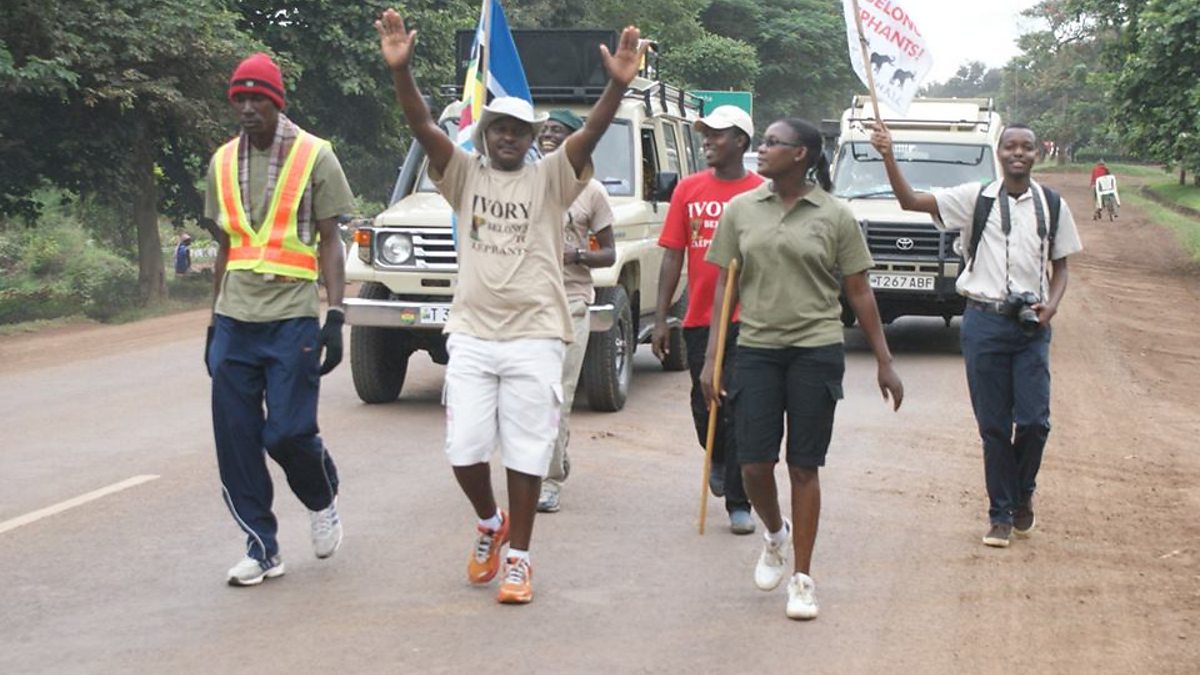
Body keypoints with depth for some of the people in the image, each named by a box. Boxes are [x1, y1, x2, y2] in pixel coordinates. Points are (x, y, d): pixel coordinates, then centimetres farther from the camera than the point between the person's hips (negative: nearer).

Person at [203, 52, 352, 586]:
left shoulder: (315, 157, -2)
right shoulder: (223, 163, 11)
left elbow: (329, 241, -2)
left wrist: (335, 317, -11)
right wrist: (214, 321, 15)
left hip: (292, 317, -4)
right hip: (235, 319, 4)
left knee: (287, 431, -8)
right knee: (235, 440, 0)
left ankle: (322, 501, 23)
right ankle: (261, 549, 10)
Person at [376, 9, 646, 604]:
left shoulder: (550, 178, 3)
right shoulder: (465, 174, 7)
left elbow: (591, 133, -13)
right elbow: (422, 124, -6)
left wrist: (618, 84, -31)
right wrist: (399, 68, -23)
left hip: (534, 338, -2)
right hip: (471, 335, 2)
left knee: (526, 453, 2)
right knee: (465, 449, 1)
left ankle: (518, 557, 14)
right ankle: (490, 523, 30)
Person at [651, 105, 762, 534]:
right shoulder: (689, 190, 5)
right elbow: (672, 257, 6)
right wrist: (660, 319, 2)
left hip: (748, 320, -3)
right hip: (699, 318, 3)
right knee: (705, 405, 13)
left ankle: (739, 506, 3)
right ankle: (717, 460, 44)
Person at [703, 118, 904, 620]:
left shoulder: (834, 216, -1)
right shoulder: (741, 210, 5)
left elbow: (859, 292, 3)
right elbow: (726, 286, 8)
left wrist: (884, 362, 1)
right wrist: (712, 358, 3)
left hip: (816, 352, -2)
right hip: (757, 349, 2)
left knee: (804, 467, 1)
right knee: (754, 464, -3)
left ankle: (802, 578, 11)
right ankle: (775, 534, 30)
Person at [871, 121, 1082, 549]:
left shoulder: (1052, 206, 6)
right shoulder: (975, 198, 1)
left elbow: (1060, 266, 14)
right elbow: (911, 202, -7)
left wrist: (1052, 304, -5)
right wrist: (888, 158, -20)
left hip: (1031, 325, 1)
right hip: (985, 322, -1)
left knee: (1034, 420, -5)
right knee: (993, 425, 3)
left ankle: (1023, 494, 23)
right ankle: (1001, 513, 16)